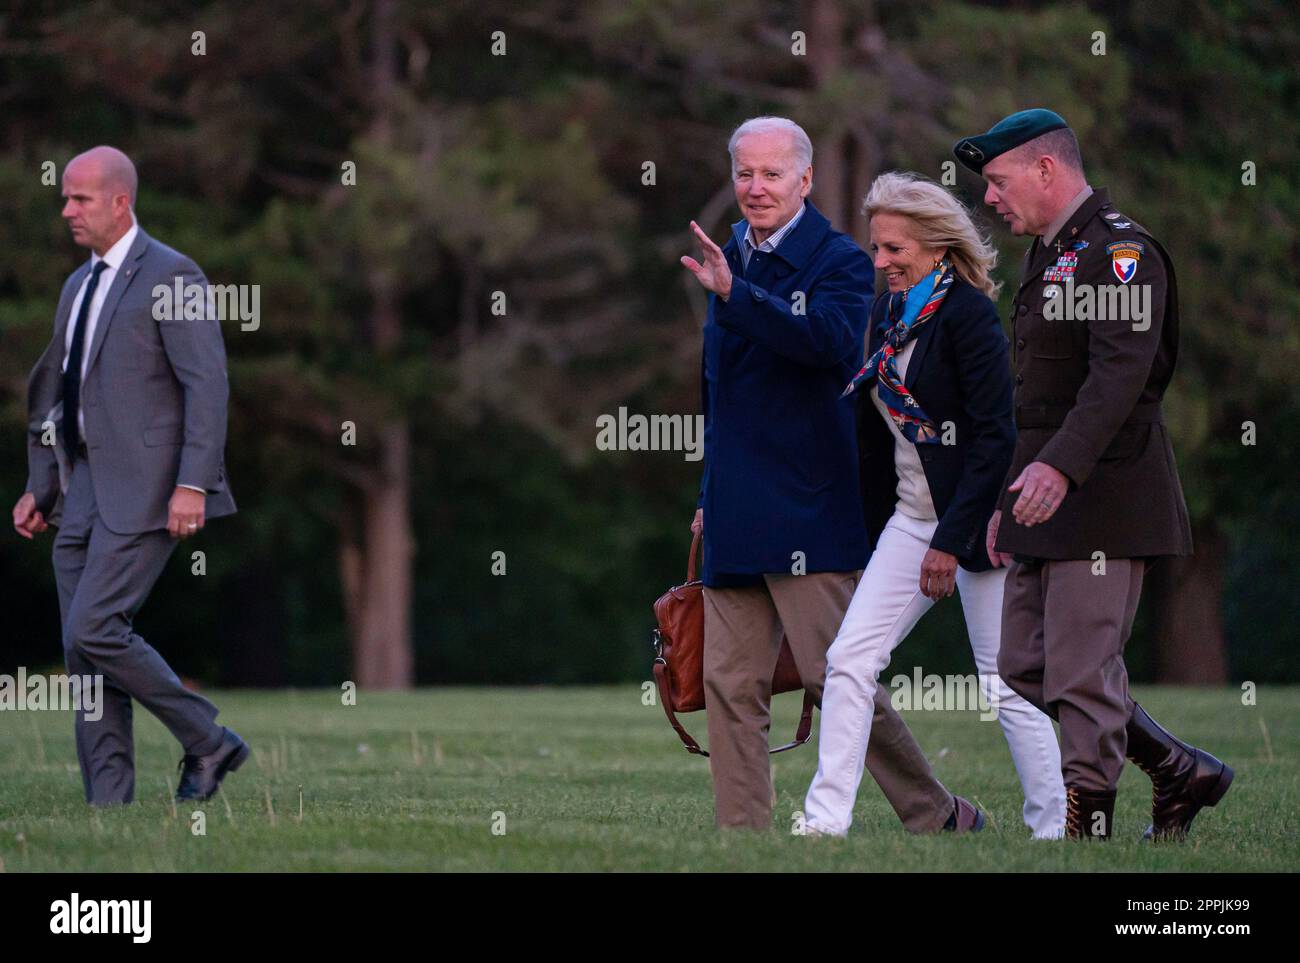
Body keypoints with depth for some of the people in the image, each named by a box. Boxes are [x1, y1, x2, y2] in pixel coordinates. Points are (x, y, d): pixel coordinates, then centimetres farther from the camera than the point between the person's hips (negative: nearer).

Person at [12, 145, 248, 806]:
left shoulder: (171, 276, -8)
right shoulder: (79, 287, 18)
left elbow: (207, 385, -14)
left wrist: (192, 484, -21)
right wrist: (40, 488, 19)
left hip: (144, 488, -9)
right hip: (84, 491, 9)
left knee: (94, 630, -17)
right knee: (84, 651, 3)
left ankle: (207, 742, -2)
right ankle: (108, 805, 6)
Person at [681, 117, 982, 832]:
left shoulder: (840, 262, -5)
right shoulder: (731, 260, 17)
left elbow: (832, 338, -27)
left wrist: (734, 295, -34)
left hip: (811, 506, -7)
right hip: (738, 517, 7)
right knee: (729, 685, 1)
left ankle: (937, 818, 7)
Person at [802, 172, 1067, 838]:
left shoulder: (967, 314, -14)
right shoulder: (889, 315, 10)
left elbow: (995, 436, -18)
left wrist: (951, 540, -20)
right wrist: (873, 528, 16)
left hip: (975, 520, -7)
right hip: (911, 518, 7)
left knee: (1005, 685, -1)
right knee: (849, 660, -4)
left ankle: (1052, 829, 10)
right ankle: (825, 822, -5)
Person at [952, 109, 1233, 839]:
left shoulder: (1120, 251, -13)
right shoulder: (1048, 255, 20)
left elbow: (1120, 373, -26)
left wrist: (1059, 467, -37)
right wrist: (1010, 497, 23)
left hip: (1106, 499, -10)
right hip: (1048, 501, 10)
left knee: (1082, 675, -9)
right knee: (1026, 667, 11)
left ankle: (1088, 831, -4)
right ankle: (1184, 774, 21)